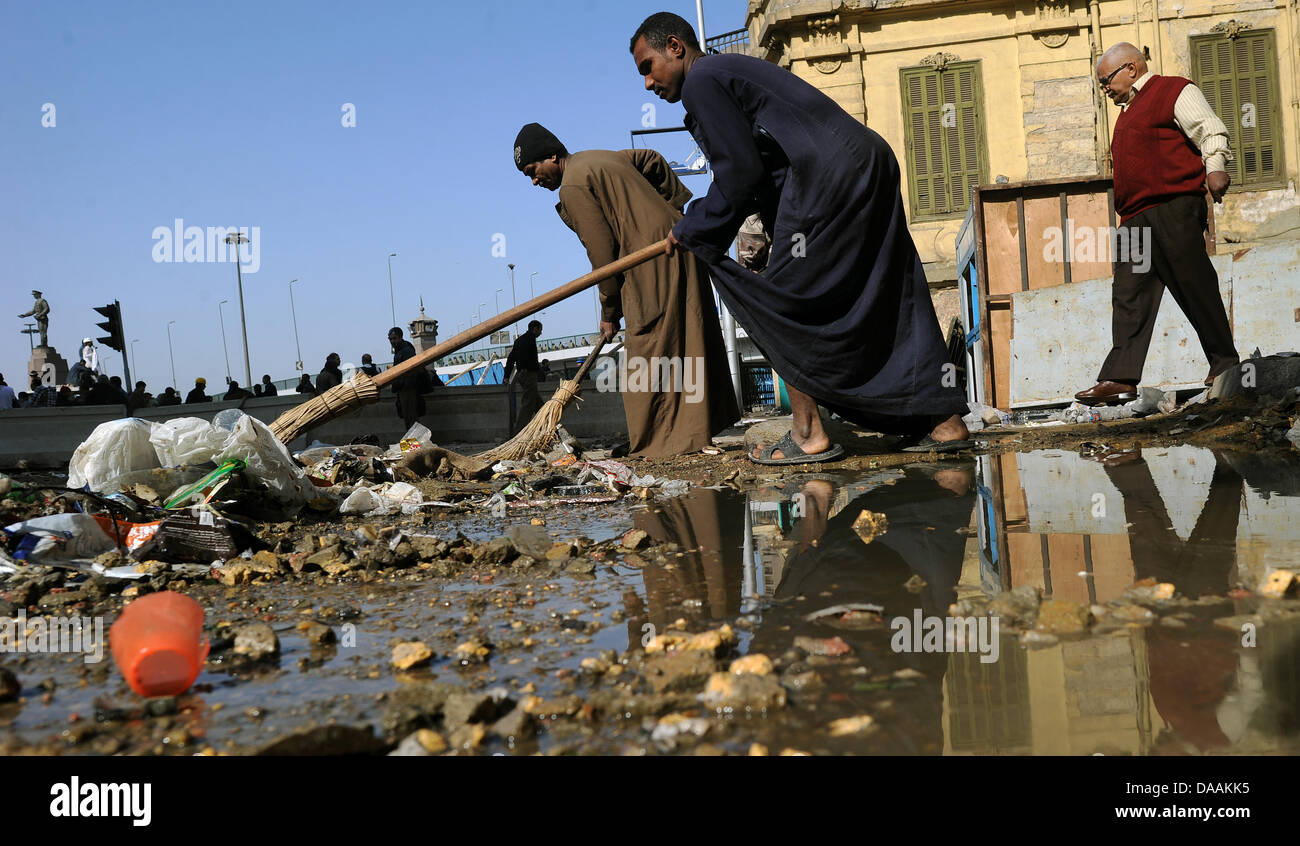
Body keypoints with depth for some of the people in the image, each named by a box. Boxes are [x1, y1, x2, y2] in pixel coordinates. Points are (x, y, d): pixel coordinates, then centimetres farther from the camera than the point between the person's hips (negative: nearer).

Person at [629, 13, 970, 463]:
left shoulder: (701, 81, -3)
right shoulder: (734, 69, 27)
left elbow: (740, 175, -9)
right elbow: (760, 168, 26)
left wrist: (689, 230, 4)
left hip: (829, 178, -10)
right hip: (874, 162, 10)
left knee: (780, 305, 1)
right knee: (890, 301, 12)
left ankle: (808, 435, 3)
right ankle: (946, 421, 15)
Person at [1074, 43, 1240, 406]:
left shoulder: (1174, 90, 5)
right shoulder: (1129, 110, 29)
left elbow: (1211, 130, -7)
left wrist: (1214, 168, -24)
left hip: (1174, 208, -8)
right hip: (1136, 218, 8)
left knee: (1196, 288, -5)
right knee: (1128, 295, -2)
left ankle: (1226, 366, 6)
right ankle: (1121, 379, -6)